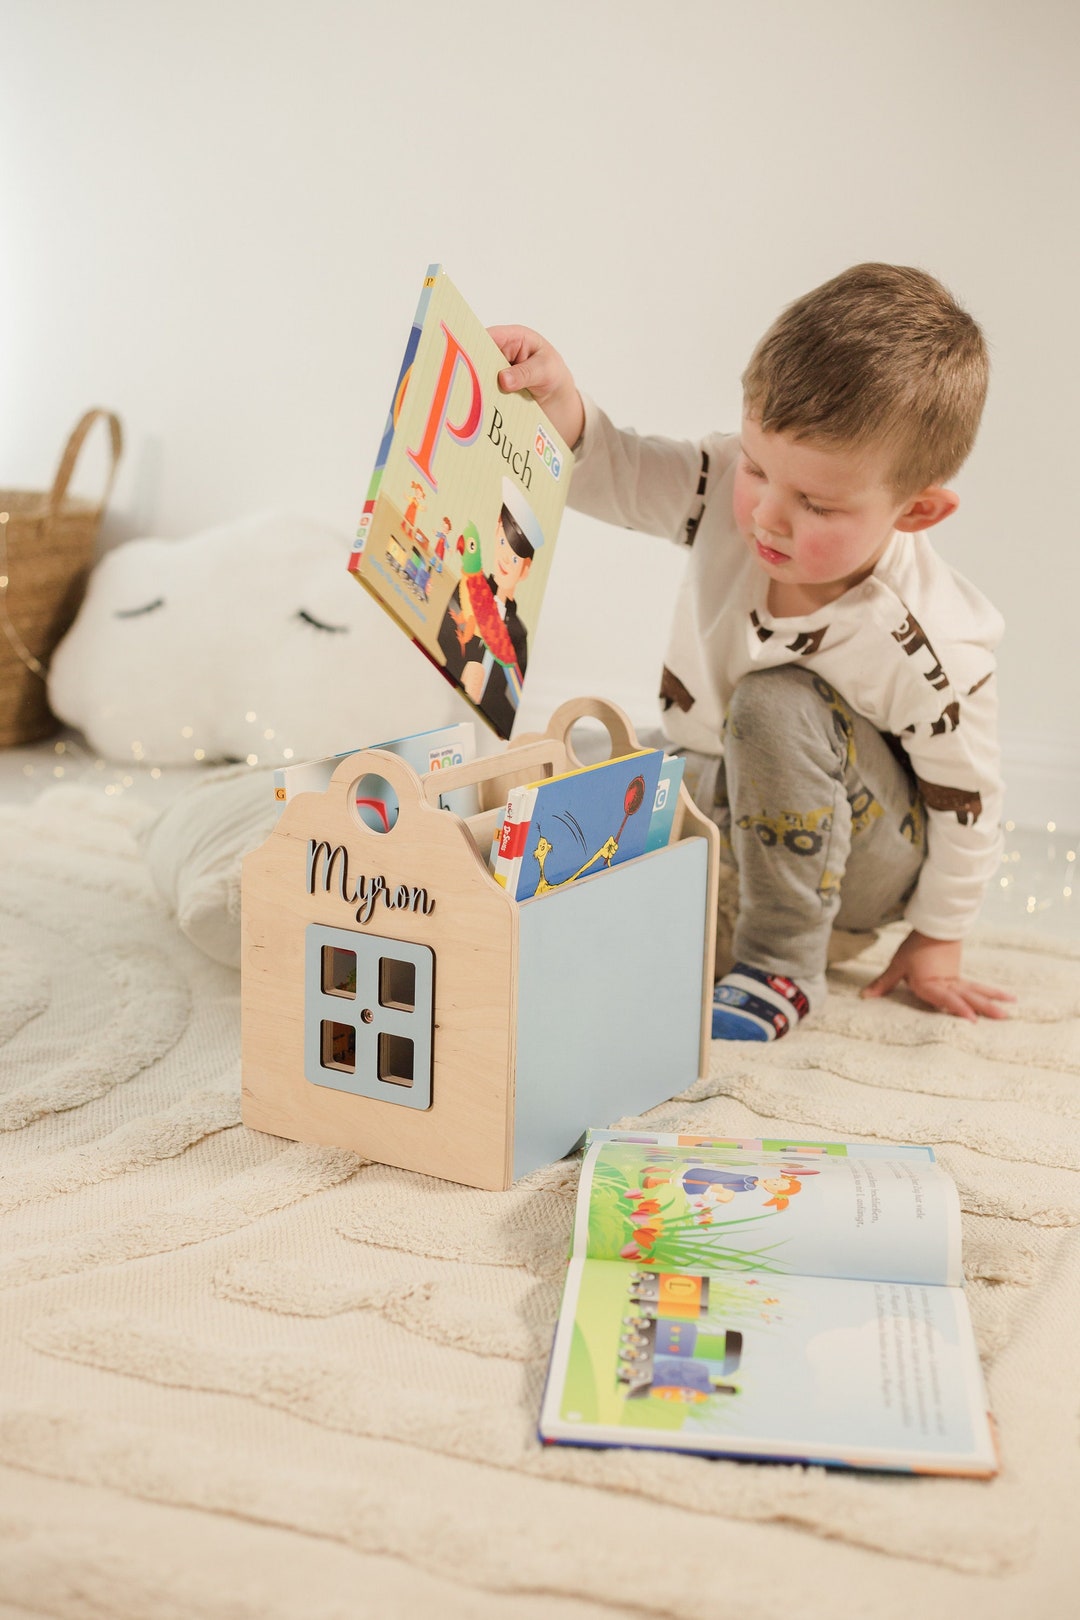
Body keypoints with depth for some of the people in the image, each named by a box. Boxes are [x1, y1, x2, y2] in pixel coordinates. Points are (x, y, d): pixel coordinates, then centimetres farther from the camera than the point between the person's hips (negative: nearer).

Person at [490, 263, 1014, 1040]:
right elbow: (611, 472, -11)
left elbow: (964, 797, -18)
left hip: (858, 864, -6)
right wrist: (559, 402, -34)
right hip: (725, 802, 6)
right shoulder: (729, 488, -20)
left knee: (777, 705, -33)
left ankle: (782, 969, -22)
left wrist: (938, 939, -5)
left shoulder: (930, 649, -31)